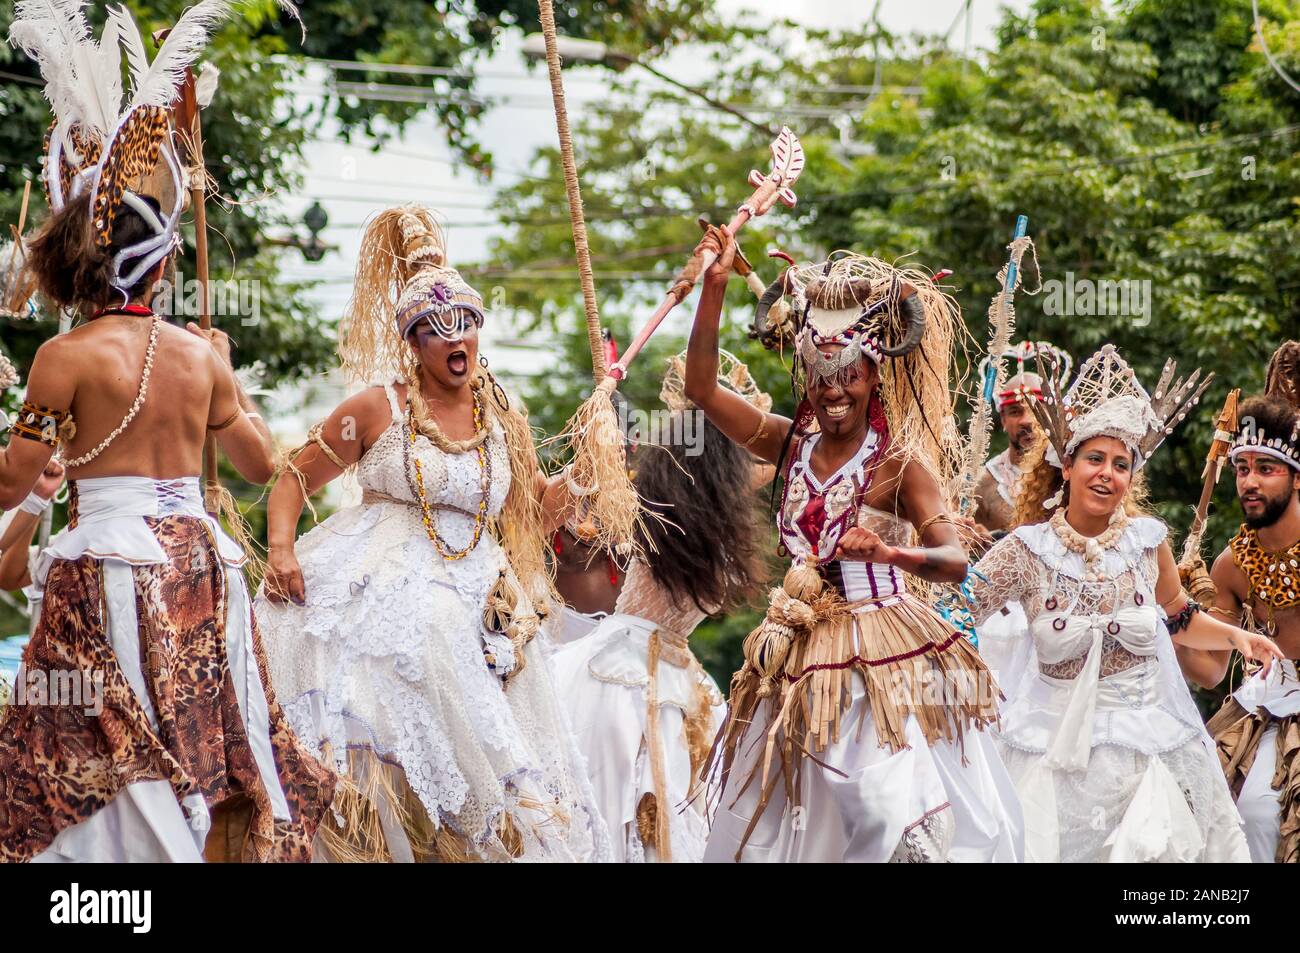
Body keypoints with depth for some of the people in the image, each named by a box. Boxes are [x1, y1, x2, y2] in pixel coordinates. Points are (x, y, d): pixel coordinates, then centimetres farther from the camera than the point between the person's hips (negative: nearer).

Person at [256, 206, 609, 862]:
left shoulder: (505, 419, 11)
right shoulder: (377, 409, 0)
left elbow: (521, 525, 21)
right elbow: (293, 481, 5)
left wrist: (547, 512, 0)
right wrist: (281, 549, -12)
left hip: (472, 608, 3)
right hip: (376, 596, -3)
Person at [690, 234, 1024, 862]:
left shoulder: (899, 464, -8)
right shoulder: (792, 446, 5)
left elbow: (955, 562, -17)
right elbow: (701, 389, 0)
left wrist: (889, 551, -36)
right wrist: (714, 285, -7)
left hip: (883, 660, -5)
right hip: (804, 662, 5)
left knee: (899, 817, -14)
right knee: (779, 823, 8)